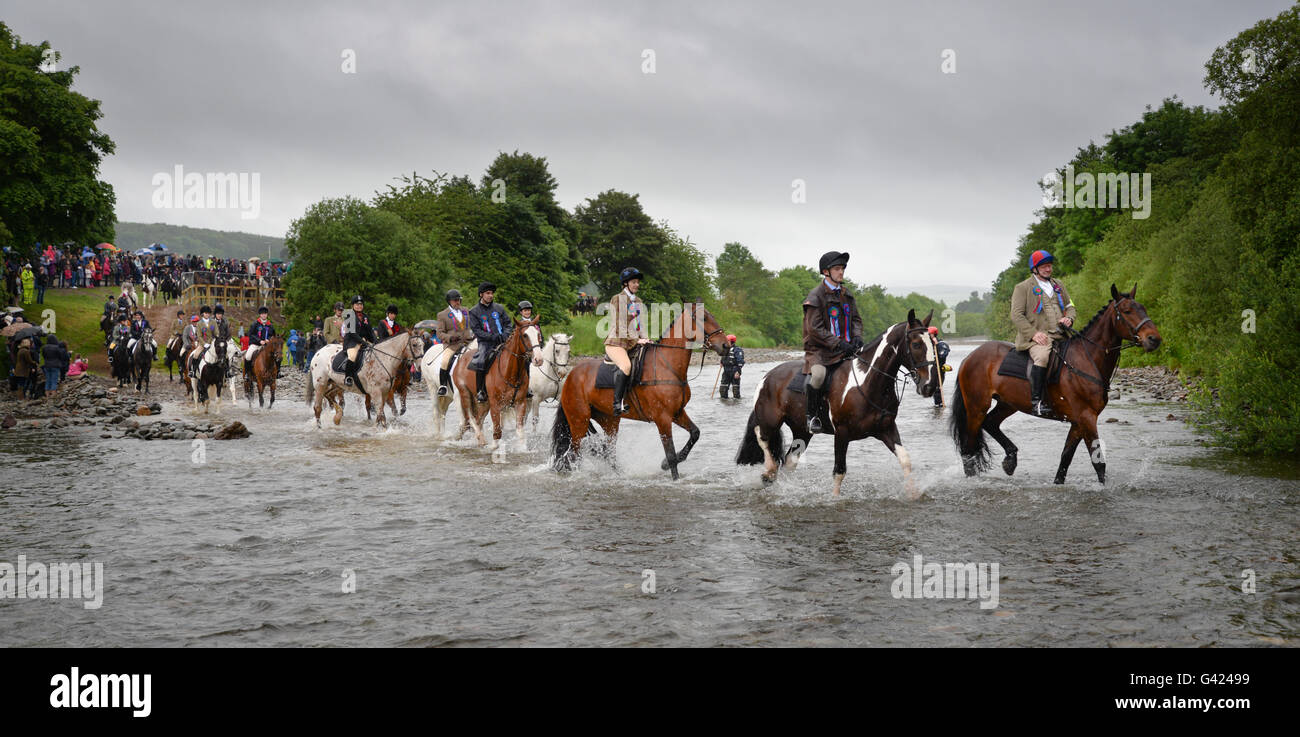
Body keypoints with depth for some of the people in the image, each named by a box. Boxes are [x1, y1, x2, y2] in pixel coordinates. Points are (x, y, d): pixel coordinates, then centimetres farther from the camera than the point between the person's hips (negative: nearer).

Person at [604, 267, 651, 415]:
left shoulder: (638, 301, 19)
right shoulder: (617, 299, -3)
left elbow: (641, 324, 19)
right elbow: (620, 325, -10)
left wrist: (645, 339, 0)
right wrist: (637, 340, -16)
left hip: (633, 344, 8)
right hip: (616, 343, -8)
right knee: (626, 366, -33)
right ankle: (617, 403, -35)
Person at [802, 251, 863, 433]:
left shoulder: (846, 295, 15)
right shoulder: (816, 296, -7)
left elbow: (856, 319, 18)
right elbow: (815, 329, -14)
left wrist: (857, 337, -4)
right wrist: (839, 344, -20)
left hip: (845, 348, 6)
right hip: (820, 349, -6)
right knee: (818, 374, -34)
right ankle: (813, 416, -17)